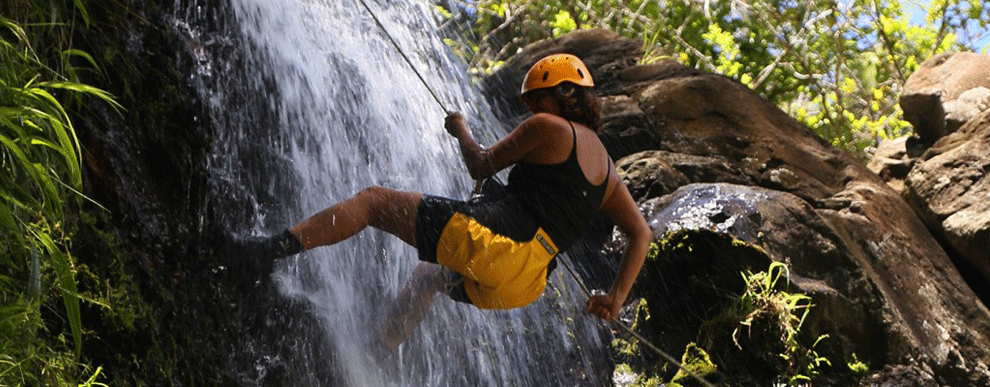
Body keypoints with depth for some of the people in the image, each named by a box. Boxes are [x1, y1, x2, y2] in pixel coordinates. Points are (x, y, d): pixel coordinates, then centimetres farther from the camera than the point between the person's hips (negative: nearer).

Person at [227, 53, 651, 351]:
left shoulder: (549, 127, 1)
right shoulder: (608, 172, 20)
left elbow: (481, 167, 9)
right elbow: (642, 234, 17)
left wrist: (460, 130, 27)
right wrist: (616, 297, 17)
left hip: (487, 238, -7)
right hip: (522, 287, 7)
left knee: (375, 200, 3)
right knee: (428, 275, 36)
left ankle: (278, 246, -8)